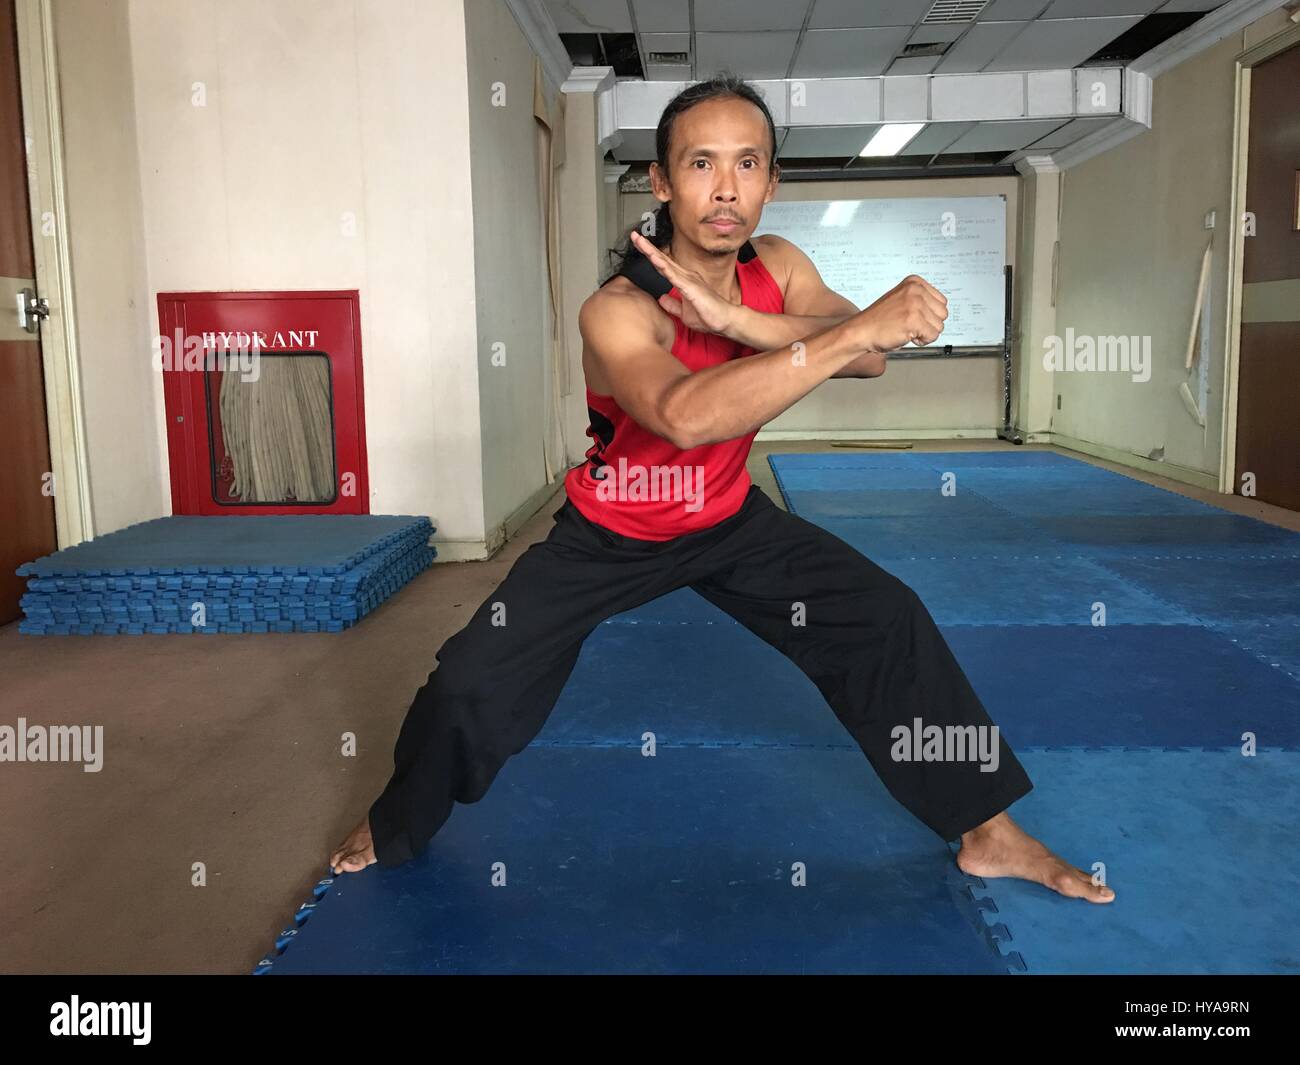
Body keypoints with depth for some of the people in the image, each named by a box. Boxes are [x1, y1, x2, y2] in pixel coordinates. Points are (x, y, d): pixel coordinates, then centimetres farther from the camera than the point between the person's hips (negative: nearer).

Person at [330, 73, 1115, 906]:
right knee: (472, 683, -8)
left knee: (890, 624, -5)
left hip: (729, 522, 4)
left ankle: (987, 833, 11)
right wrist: (856, 328, -56)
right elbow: (686, 415, -52)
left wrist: (733, 319, -42)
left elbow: (868, 356, -29)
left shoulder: (777, 269, -12)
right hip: (609, 537, -4)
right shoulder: (617, 311, -31)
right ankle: (394, 829, 25)